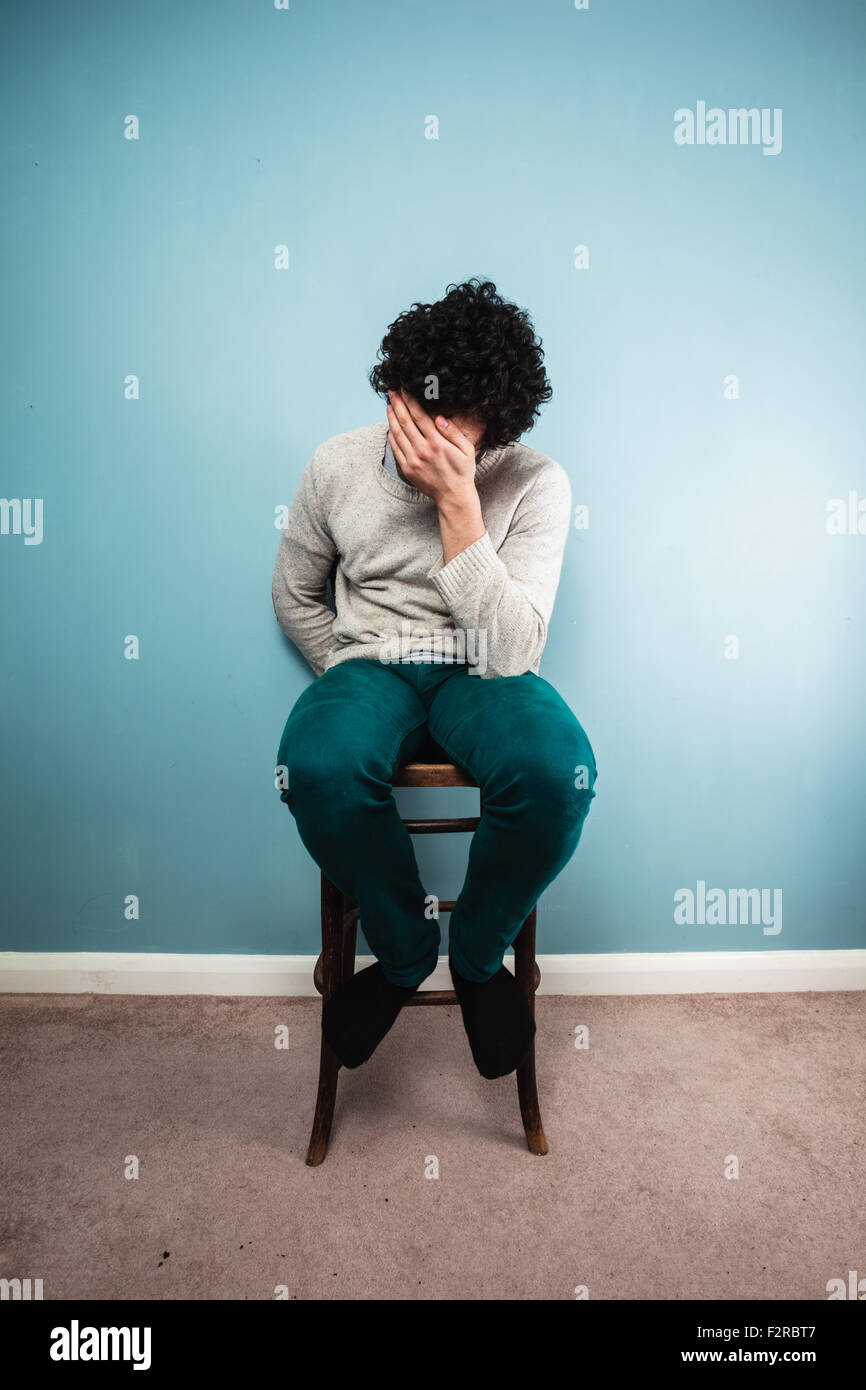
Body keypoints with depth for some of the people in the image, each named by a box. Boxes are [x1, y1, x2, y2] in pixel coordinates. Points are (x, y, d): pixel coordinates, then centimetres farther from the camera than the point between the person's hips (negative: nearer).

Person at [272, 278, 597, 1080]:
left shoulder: (536, 484, -10)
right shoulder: (339, 465, -1)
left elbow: (509, 650, -20)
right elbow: (296, 597, 13)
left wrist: (457, 500, -24)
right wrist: (348, 680, 2)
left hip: (483, 676, -1)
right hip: (370, 664, 2)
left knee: (558, 771, -34)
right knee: (317, 766, -34)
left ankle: (478, 955, -1)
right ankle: (404, 952, -2)